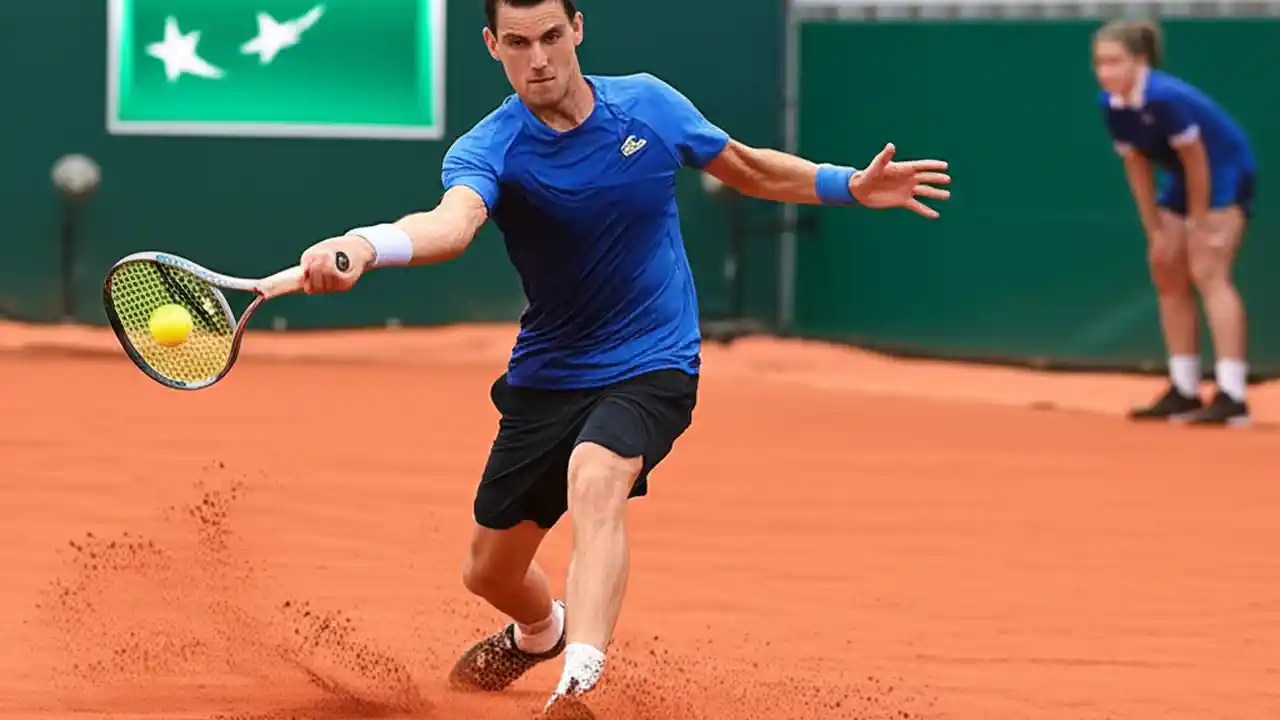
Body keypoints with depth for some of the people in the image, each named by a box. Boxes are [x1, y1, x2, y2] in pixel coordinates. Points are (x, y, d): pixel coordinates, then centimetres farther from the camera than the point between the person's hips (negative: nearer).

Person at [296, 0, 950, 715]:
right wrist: (365, 245, -63)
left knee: (594, 478, -35)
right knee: (491, 572, 14)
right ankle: (540, 630, 53)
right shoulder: (487, 150, -16)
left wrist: (851, 185, 3)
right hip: (547, 377, 2)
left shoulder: (648, 105, -7)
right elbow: (453, 222, -41)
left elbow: (746, 168, 13)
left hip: (653, 363, -2)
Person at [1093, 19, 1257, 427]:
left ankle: (1232, 396, -24)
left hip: (1226, 174, -9)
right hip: (1184, 180, 9)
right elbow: (1137, 167, 0)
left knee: (1207, 271, -19)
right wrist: (1156, 232, -1)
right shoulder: (1112, 104, -7)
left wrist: (1200, 227, -16)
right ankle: (1184, 390, 16)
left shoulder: (1165, 98, -30)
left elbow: (1196, 161, -23)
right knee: (1167, 272, 9)